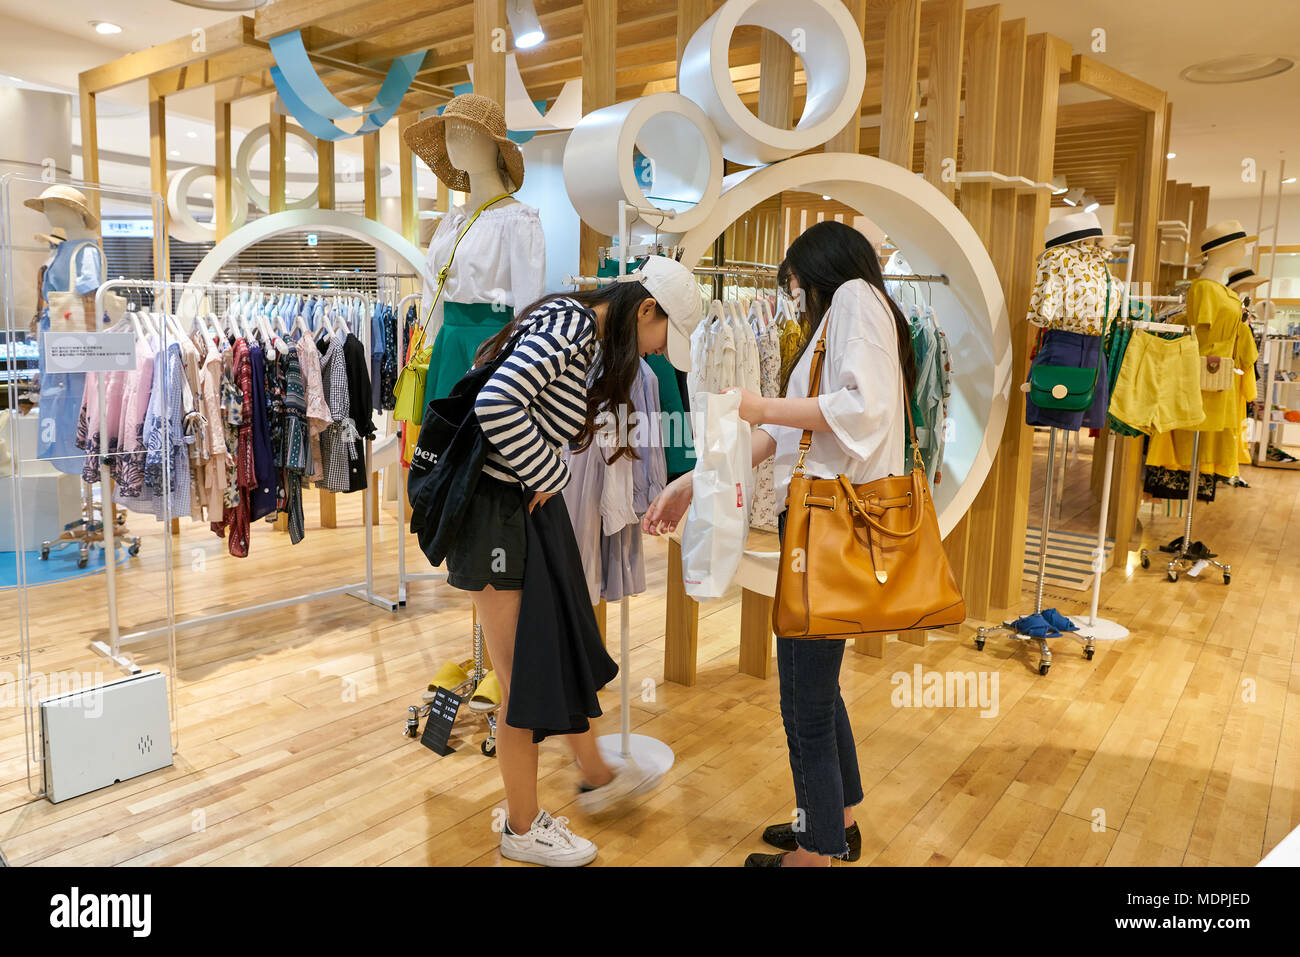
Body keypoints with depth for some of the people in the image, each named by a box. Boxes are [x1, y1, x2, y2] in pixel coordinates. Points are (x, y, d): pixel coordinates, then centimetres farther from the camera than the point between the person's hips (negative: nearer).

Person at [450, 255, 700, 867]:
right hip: (497, 512, -10)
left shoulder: (597, 345, 13)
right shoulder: (567, 325, -19)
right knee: (525, 681, 1)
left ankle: (595, 777, 41)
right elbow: (496, 407, -30)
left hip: (534, 505, 10)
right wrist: (548, 477, -17)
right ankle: (523, 828, 20)